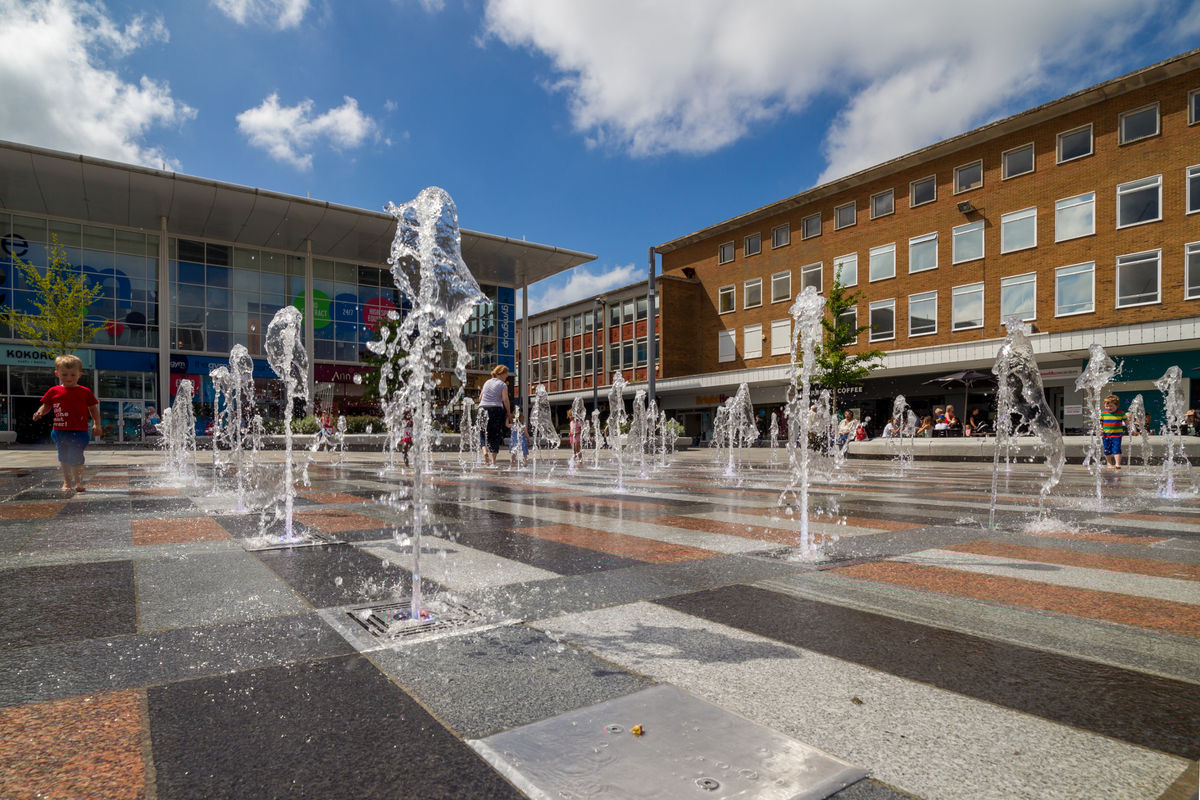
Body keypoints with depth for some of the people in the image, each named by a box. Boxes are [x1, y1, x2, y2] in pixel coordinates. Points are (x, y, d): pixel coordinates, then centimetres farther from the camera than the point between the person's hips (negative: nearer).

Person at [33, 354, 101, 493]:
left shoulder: (85, 392, 2)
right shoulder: (54, 391, 6)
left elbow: (93, 408, 6)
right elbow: (46, 406, 15)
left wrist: (97, 424, -3)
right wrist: (39, 413, -7)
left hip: (79, 431, -3)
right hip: (60, 431, 3)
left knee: (75, 457, -13)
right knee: (63, 458, 14)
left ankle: (78, 482, 0)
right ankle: (67, 482, 28)